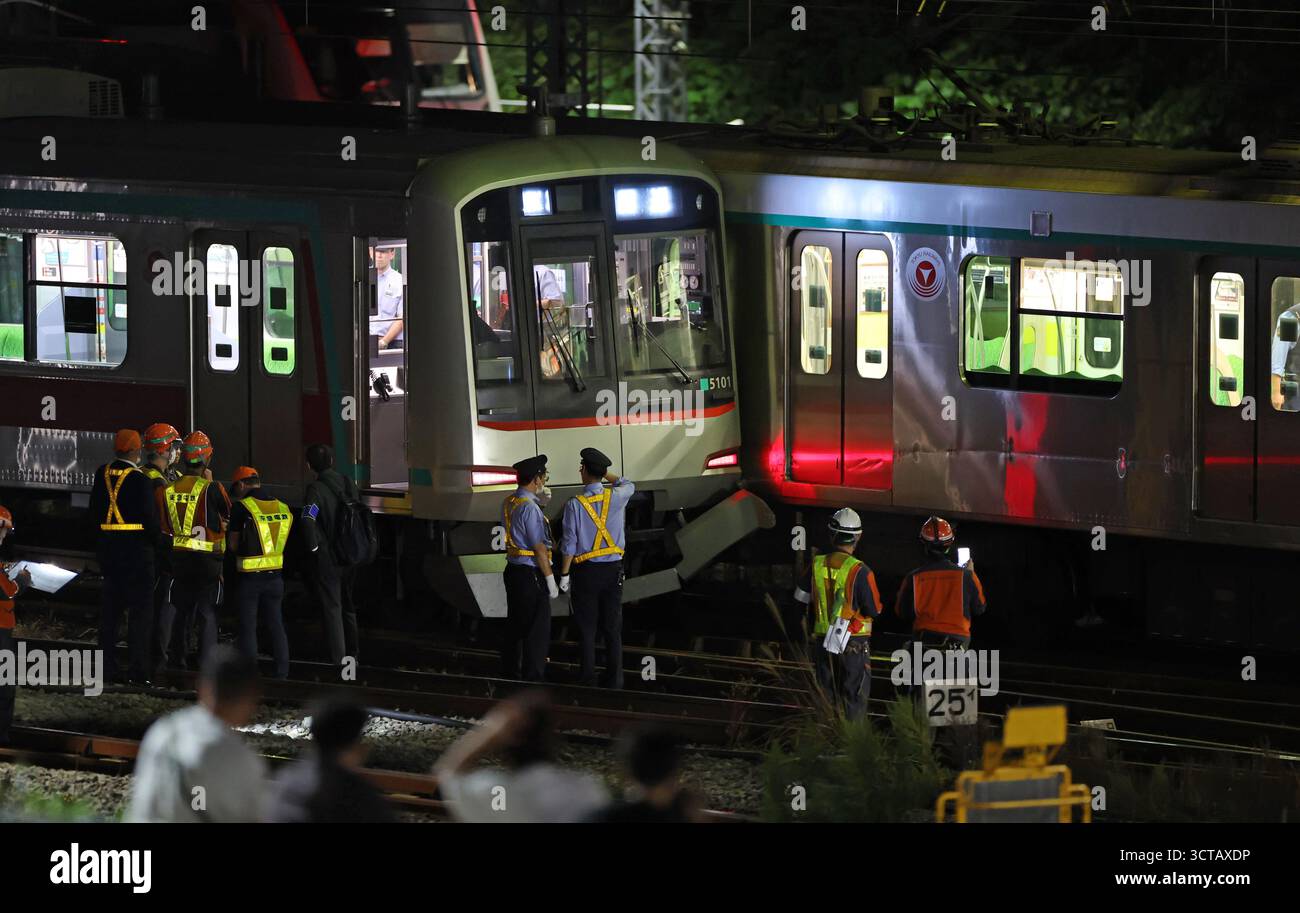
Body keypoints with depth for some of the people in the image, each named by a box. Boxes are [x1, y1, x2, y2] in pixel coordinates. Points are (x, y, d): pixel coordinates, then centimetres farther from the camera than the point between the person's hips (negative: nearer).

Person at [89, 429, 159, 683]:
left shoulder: (102, 474, 5)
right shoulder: (139, 479, -14)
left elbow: (94, 511, 12)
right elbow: (149, 517, -15)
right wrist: (158, 542, 0)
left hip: (107, 546, 6)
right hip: (137, 547, -6)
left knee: (110, 607, 12)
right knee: (140, 608, -2)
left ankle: (107, 665, 14)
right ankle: (139, 668, -6)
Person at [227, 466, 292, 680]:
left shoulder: (242, 507, -10)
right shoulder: (282, 507, 7)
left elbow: (233, 545, -6)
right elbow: (284, 542, 11)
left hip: (250, 576, -5)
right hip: (275, 575, 5)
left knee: (248, 627, 2)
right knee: (275, 624, 12)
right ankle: (282, 672, 11)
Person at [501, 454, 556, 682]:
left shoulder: (508, 503, 8)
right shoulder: (530, 508, -19)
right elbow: (539, 548, -18)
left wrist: (541, 500, 21)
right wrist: (551, 580, -13)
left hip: (513, 570, 9)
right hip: (531, 575, -9)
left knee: (515, 627, 18)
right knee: (537, 631, -3)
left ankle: (510, 674, 27)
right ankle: (532, 679, -1)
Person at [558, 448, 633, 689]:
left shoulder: (575, 505, -12)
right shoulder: (615, 497, -4)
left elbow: (569, 543, -9)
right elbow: (628, 485, 22)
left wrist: (564, 575, -2)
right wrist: (605, 473, 22)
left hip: (586, 571, -3)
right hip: (613, 569, 3)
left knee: (587, 628, 4)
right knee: (612, 628, 7)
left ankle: (587, 678, 5)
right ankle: (614, 679, 8)